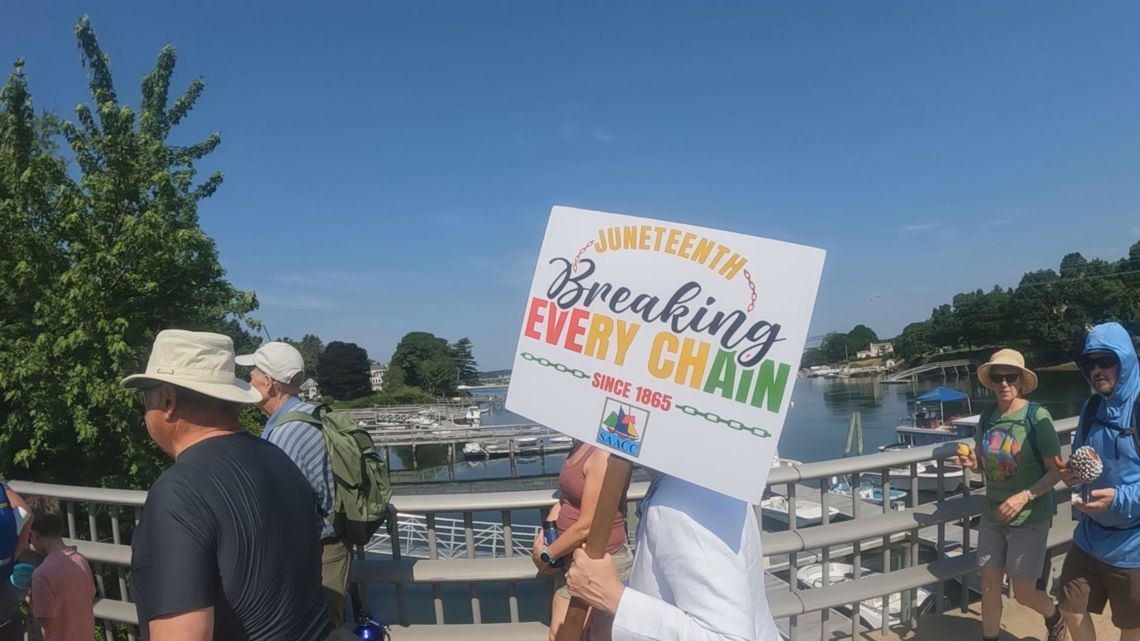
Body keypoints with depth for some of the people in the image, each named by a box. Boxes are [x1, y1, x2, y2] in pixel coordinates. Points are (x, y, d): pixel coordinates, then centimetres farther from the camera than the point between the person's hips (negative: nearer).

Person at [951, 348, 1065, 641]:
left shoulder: (1037, 416, -15)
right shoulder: (987, 417, 0)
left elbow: (1056, 471, -13)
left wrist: (1024, 497, -24)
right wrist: (972, 462, -9)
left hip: (1030, 517, -4)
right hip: (992, 515, 4)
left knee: (1023, 592, 8)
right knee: (989, 585, 8)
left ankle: (1054, 616, 40)